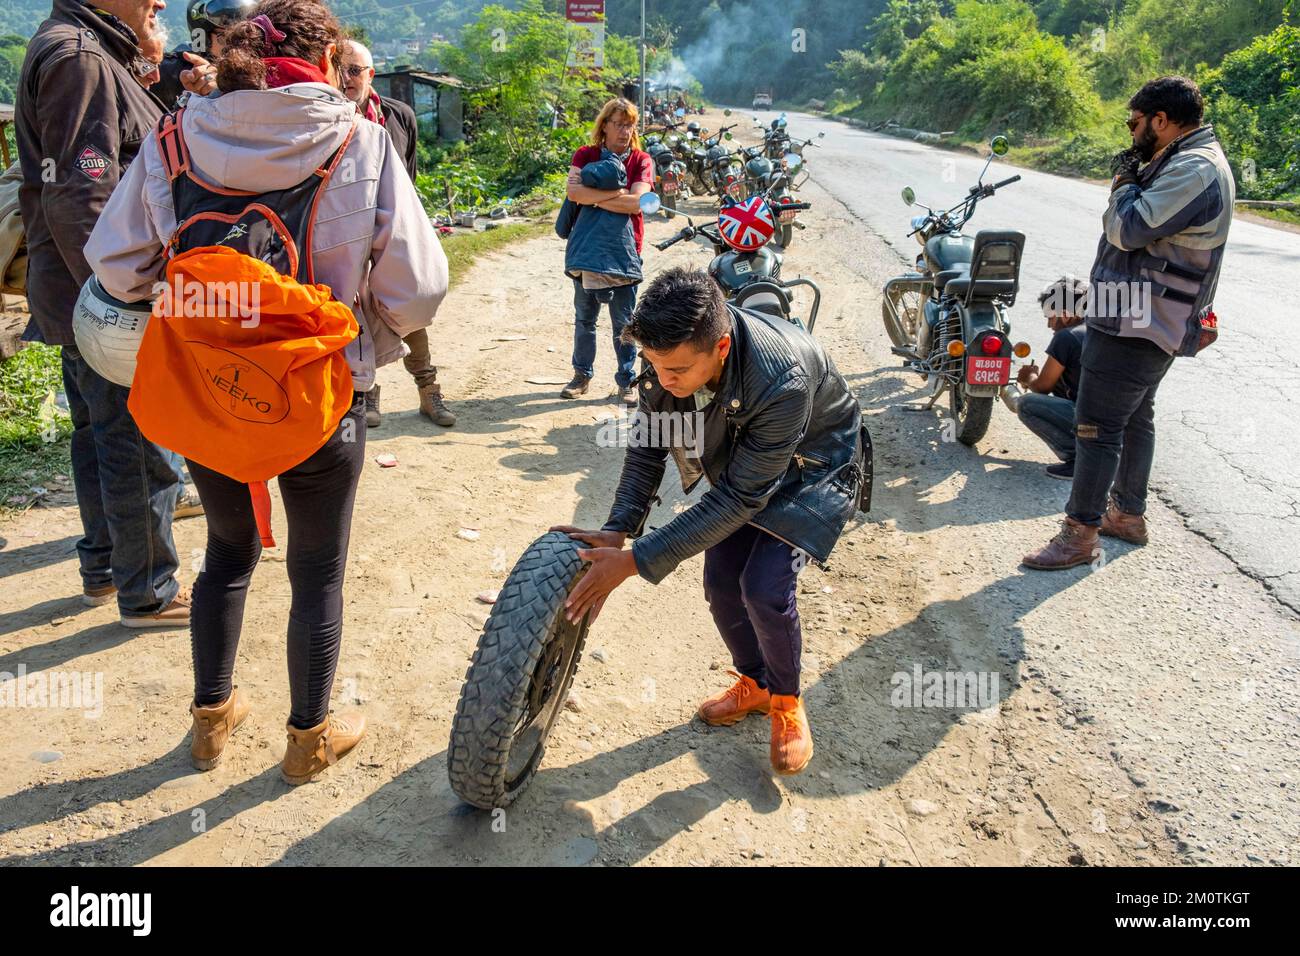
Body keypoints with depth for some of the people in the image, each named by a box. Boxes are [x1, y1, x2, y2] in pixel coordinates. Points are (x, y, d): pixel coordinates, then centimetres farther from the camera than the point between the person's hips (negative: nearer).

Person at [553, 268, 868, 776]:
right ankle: (755, 682, 29)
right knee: (721, 583, 1)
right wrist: (616, 532, -20)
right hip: (740, 457, 6)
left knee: (764, 587, -17)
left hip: (813, 466, -5)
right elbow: (649, 444, -9)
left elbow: (738, 499, -36)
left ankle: (786, 700, 11)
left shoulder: (782, 382, -43)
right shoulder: (669, 353, -25)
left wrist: (633, 562, -36)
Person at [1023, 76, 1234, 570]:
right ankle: (1128, 514, 33)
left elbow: (1128, 229, -24)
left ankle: (1080, 534, -2)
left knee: (1097, 426, -8)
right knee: (1134, 418, 19)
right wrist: (1134, 181, 8)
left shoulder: (1193, 170, -19)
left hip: (1133, 326, -11)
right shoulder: (1194, 163, 15)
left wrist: (1125, 181, -12)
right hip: (1150, 323, 11)